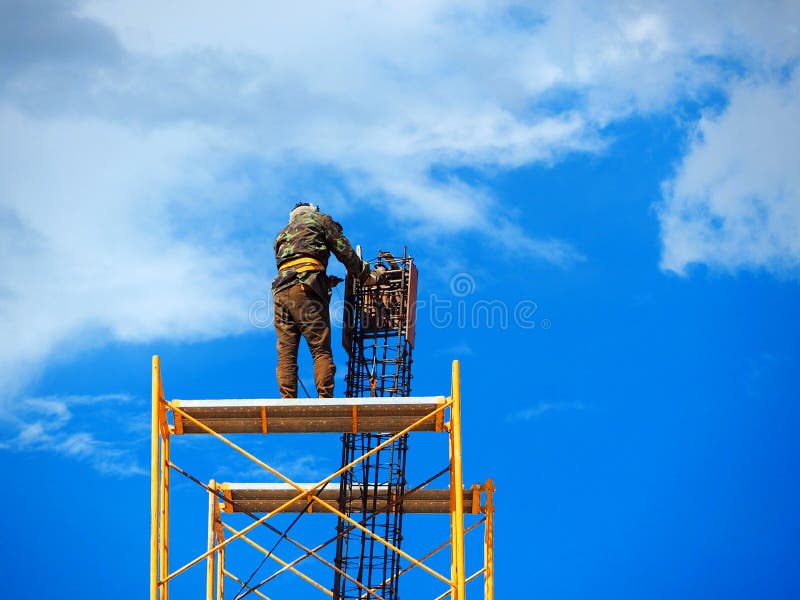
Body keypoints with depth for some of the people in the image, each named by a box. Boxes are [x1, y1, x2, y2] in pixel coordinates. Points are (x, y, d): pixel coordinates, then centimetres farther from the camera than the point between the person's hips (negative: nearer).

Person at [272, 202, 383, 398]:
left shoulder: (282, 234, 35)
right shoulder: (319, 219, 19)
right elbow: (345, 252, 12)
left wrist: (326, 282, 30)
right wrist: (367, 276, 23)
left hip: (281, 290, 5)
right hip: (306, 288, -5)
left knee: (286, 353, 1)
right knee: (321, 350, -7)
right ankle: (325, 400, -17)